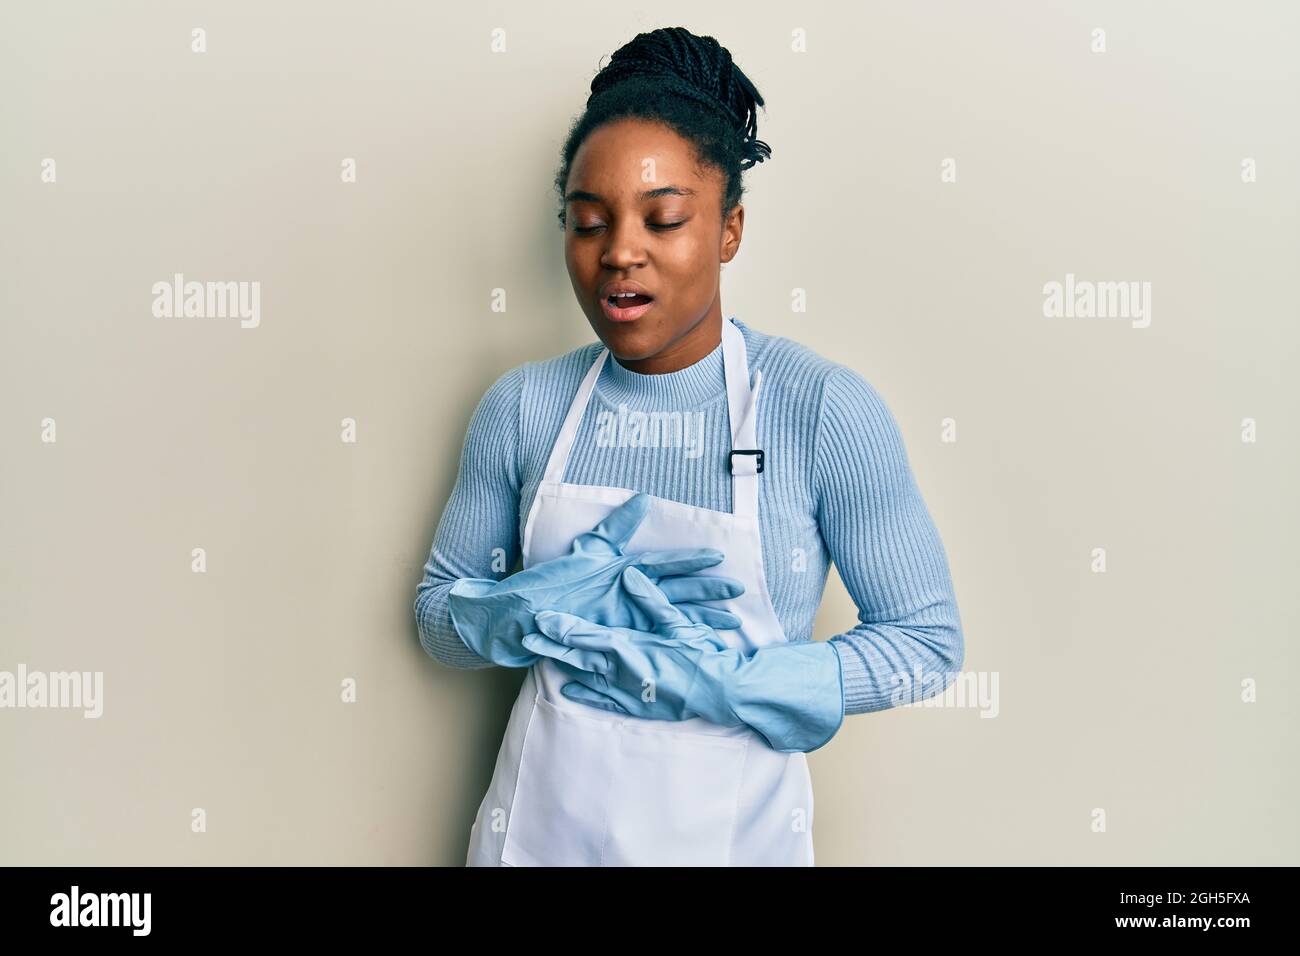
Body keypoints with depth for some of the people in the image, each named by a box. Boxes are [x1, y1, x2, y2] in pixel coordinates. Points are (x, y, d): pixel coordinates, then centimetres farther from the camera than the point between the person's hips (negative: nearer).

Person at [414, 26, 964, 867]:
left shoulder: (826, 409, -14)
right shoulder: (522, 407, -6)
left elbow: (926, 640, -10)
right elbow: (440, 610, 3)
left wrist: (715, 678, -20)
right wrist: (550, 604, -18)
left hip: (732, 829, -2)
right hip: (543, 823, 2)